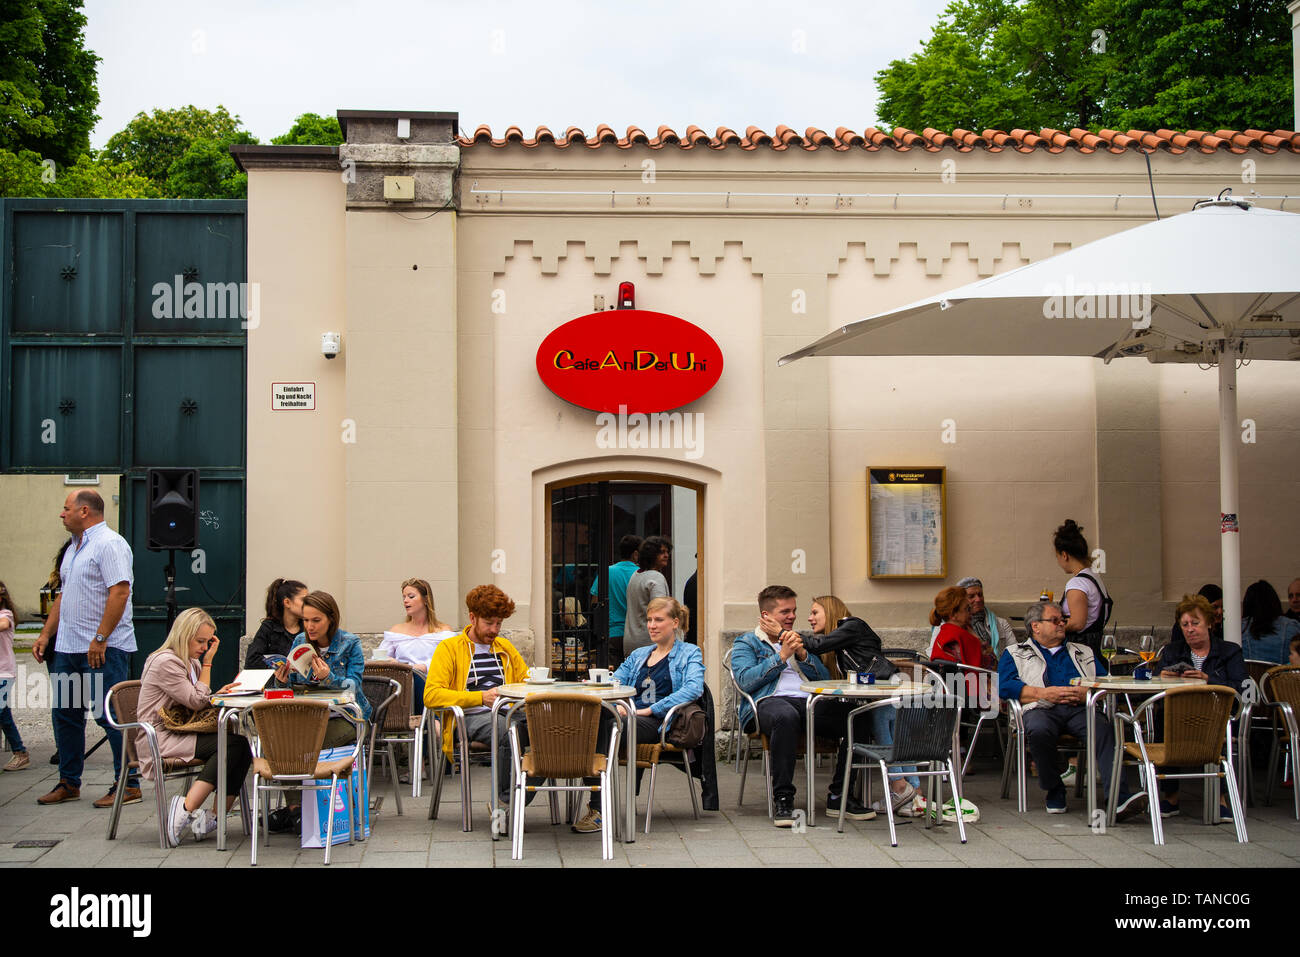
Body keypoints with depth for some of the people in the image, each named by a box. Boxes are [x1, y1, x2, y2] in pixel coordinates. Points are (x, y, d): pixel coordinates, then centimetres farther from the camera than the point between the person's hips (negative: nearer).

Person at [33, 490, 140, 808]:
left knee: (109, 716, -8)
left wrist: (100, 639, -24)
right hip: (68, 649, 10)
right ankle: (69, 783, 23)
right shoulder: (74, 548, 19)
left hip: (103, 649, -10)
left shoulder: (109, 544, -12)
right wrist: (46, 634, 18)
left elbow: (120, 592, -21)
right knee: (65, 714, 12)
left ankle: (128, 785, -1)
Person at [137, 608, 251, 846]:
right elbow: (196, 702, -13)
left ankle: (215, 818, -16)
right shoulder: (166, 662, -12)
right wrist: (207, 663, -8)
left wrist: (218, 694, 2)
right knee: (233, 744, -26)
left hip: (179, 733, 9)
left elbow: (199, 702, 23)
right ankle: (186, 808, -29)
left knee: (242, 746, -15)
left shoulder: (192, 663, 19)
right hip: (159, 740, -9)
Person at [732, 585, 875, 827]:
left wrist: (802, 654, 4)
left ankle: (839, 796, -13)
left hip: (810, 701, 5)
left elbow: (825, 678, 20)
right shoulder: (746, 643, 17)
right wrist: (782, 656, -4)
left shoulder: (801, 641, 31)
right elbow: (745, 680, -2)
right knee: (786, 716, -43)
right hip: (769, 701, -4)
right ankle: (782, 798, -33)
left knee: (855, 720, -25)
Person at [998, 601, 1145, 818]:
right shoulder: (1015, 653, 22)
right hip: (1041, 710, -2)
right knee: (1039, 731, -38)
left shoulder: (1084, 652, 32)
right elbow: (1004, 685, 3)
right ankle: (1054, 791, -14)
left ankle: (1118, 799, -45)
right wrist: (1043, 693, -8)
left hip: (1081, 710, 2)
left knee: (1104, 729, -32)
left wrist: (1087, 693, -4)